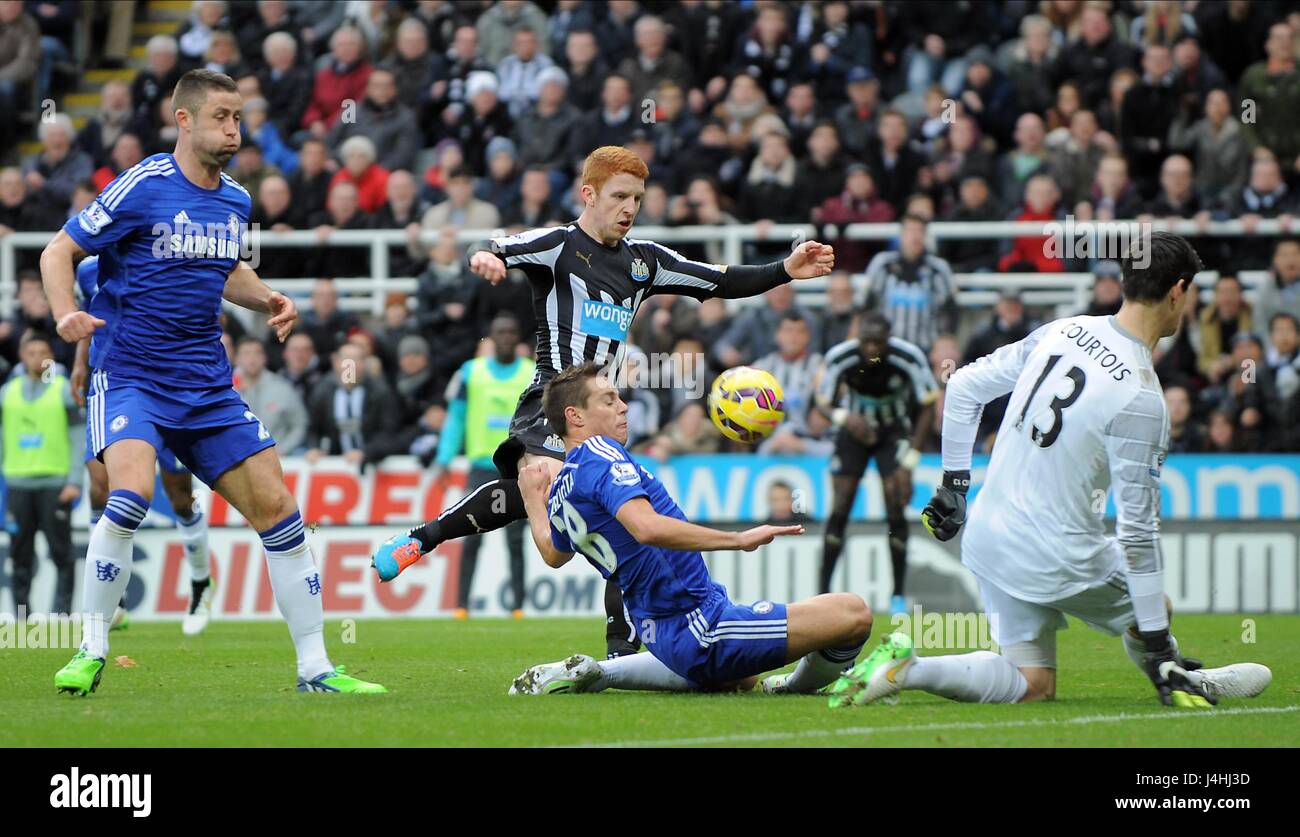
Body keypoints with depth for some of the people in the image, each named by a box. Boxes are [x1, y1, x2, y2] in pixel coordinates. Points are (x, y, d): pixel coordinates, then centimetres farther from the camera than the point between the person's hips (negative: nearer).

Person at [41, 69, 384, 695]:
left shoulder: (235, 201, 9)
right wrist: (66, 314, -23)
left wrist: (267, 300, 9)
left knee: (275, 507, 0)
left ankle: (315, 668, 9)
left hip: (207, 385, 6)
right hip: (129, 376, -6)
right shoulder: (141, 188, -10)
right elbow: (59, 251, -5)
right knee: (132, 491, -29)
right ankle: (90, 652, -13)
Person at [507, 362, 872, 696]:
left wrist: (533, 499, 52)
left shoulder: (560, 492, 12)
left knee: (740, 677, 43)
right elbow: (647, 527, -33)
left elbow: (554, 554, 35)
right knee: (853, 613, -19)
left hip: (662, 635, 10)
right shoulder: (599, 453, -15)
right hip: (700, 623, -10)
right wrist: (739, 539, -31)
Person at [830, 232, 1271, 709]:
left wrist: (954, 482, 20)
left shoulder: (1061, 332, 1)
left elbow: (963, 387, 10)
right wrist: (1159, 645, -14)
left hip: (987, 539, 7)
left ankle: (908, 668, -3)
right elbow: (1137, 530, -19)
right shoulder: (1141, 399, -19)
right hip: (1058, 558, -7)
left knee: (1033, 685, 13)